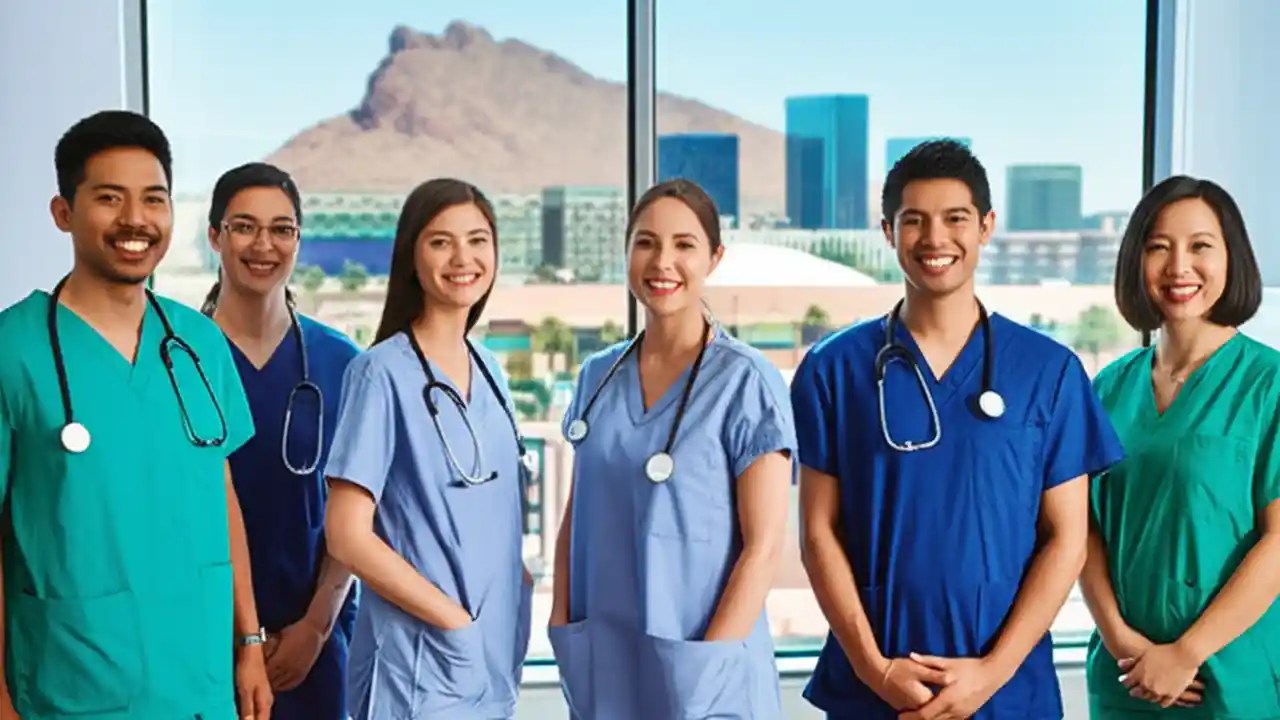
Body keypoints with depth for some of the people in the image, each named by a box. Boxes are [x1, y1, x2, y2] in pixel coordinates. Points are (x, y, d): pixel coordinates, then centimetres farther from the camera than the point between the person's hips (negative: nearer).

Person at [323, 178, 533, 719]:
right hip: (419, 667, -6)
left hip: (493, 661, 6)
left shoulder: (490, 371, 7)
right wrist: (455, 619, -15)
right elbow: (347, 534, -16)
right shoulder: (382, 372, -12)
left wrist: (516, 599, 1)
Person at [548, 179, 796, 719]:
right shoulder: (598, 375, 5)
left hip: (704, 673, -4)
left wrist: (708, 660, -16)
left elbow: (764, 547, -11)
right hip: (601, 666, 5)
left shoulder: (746, 381, -9)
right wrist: (561, 631, 2)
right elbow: (577, 515, 11)